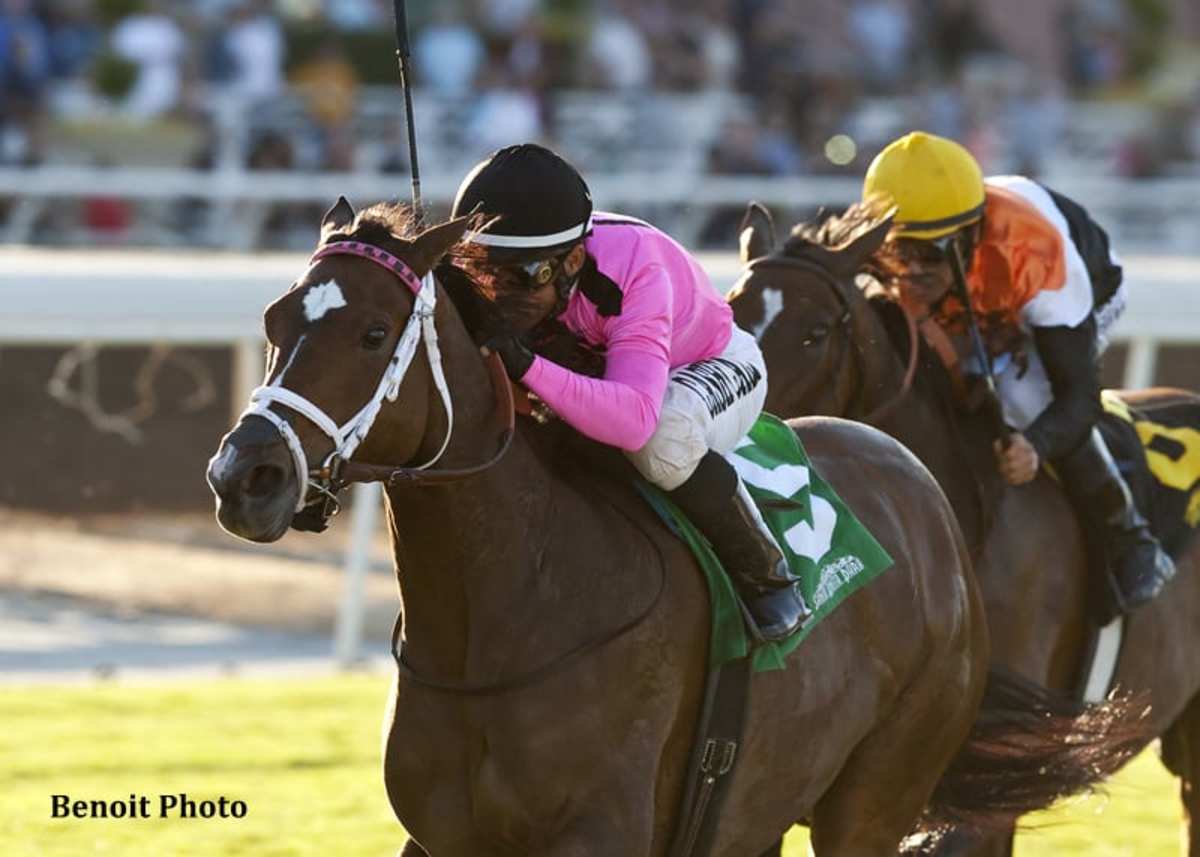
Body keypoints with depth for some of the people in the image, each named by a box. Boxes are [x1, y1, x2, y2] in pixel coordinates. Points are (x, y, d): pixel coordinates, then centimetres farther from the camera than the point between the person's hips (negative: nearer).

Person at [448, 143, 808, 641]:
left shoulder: (635, 271, -43)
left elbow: (634, 417, -56)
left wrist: (527, 367, -66)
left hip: (719, 365, -6)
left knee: (660, 440, -41)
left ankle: (761, 569, -17)